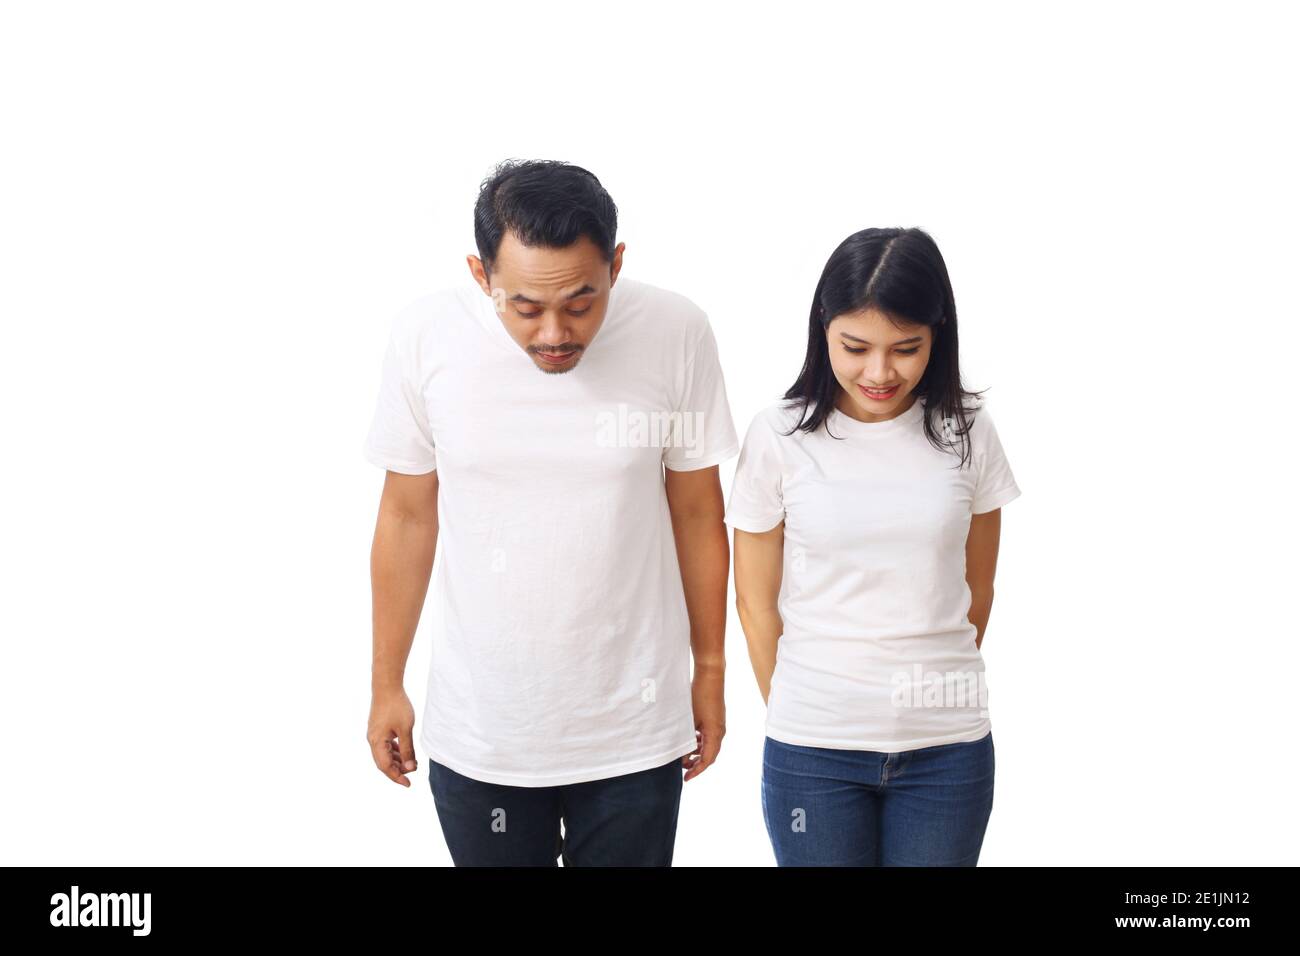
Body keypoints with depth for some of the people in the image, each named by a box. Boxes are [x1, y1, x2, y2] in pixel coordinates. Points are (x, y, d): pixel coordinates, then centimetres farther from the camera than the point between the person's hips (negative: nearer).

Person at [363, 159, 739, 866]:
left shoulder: (675, 332, -13)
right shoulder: (425, 338, -12)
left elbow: (697, 513, -1)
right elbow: (408, 516, 0)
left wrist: (709, 671, 7)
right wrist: (387, 685, 6)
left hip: (632, 735, 0)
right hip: (476, 737, 1)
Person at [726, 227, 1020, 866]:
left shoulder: (966, 432, -1)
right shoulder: (779, 437, -6)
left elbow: (976, 591, 9)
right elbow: (757, 602, 1)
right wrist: (797, 717, 7)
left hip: (948, 747, 1)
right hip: (812, 753, -1)